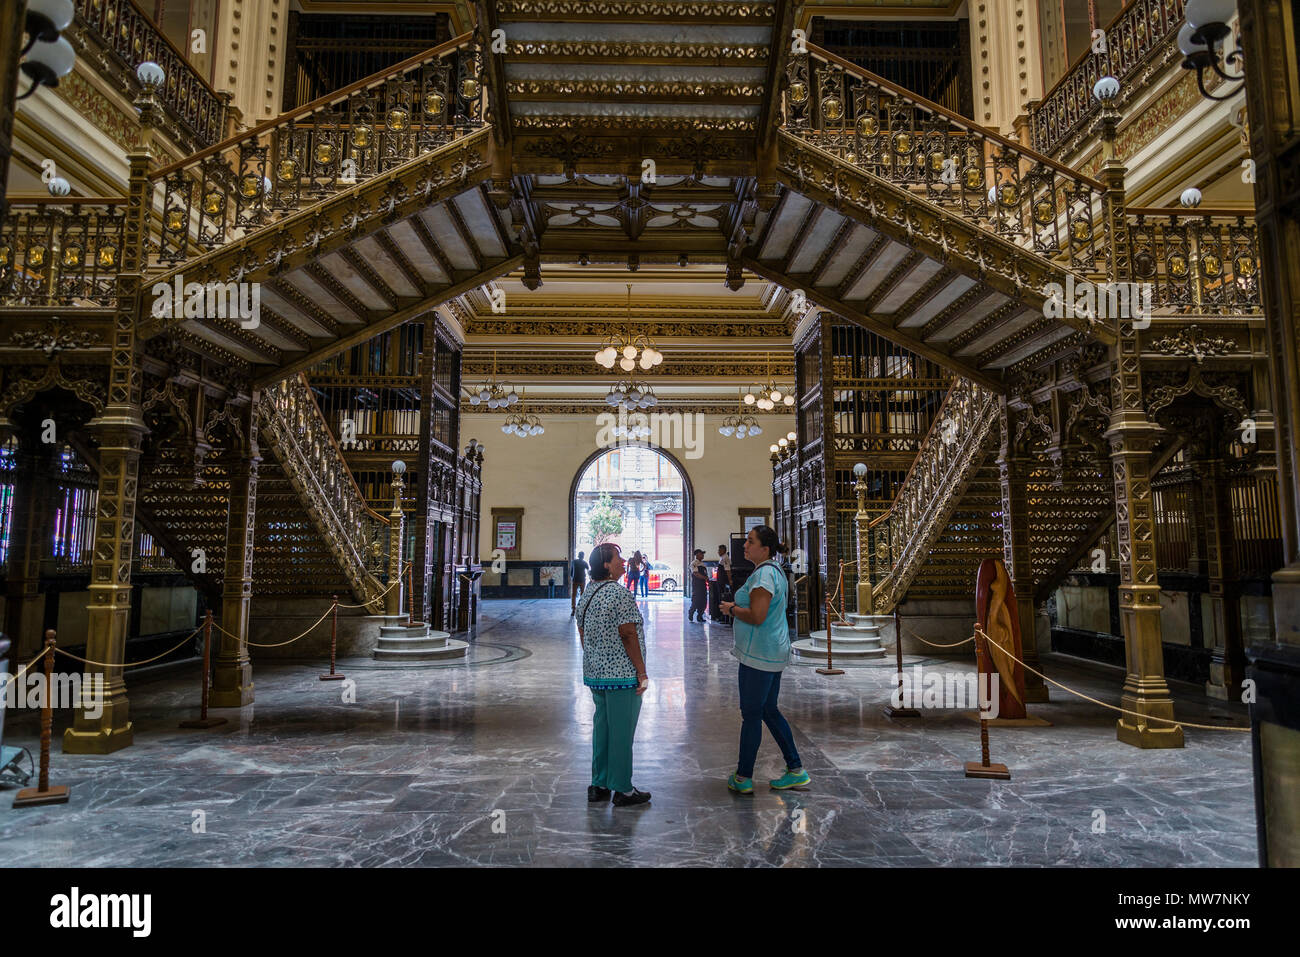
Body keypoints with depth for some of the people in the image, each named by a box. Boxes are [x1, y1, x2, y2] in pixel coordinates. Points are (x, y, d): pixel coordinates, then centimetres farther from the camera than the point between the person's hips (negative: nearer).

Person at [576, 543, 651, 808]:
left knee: (601, 726, 17)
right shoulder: (621, 595, -17)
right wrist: (642, 672, -14)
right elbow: (628, 635, -19)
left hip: (594, 673, 8)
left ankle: (598, 786, 25)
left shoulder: (586, 594, 9)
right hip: (621, 674, -8)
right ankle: (623, 790, 12)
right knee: (621, 731, 2)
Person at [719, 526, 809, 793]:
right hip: (774, 651, 11)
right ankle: (796, 770, 23)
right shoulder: (775, 571, 14)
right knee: (769, 710, 17)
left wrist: (732, 609, -10)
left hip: (758, 655, -11)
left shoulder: (763, 574, -19)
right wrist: (738, 608, 13)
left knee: (751, 714, 0)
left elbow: (756, 617, -26)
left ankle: (743, 778, 12)